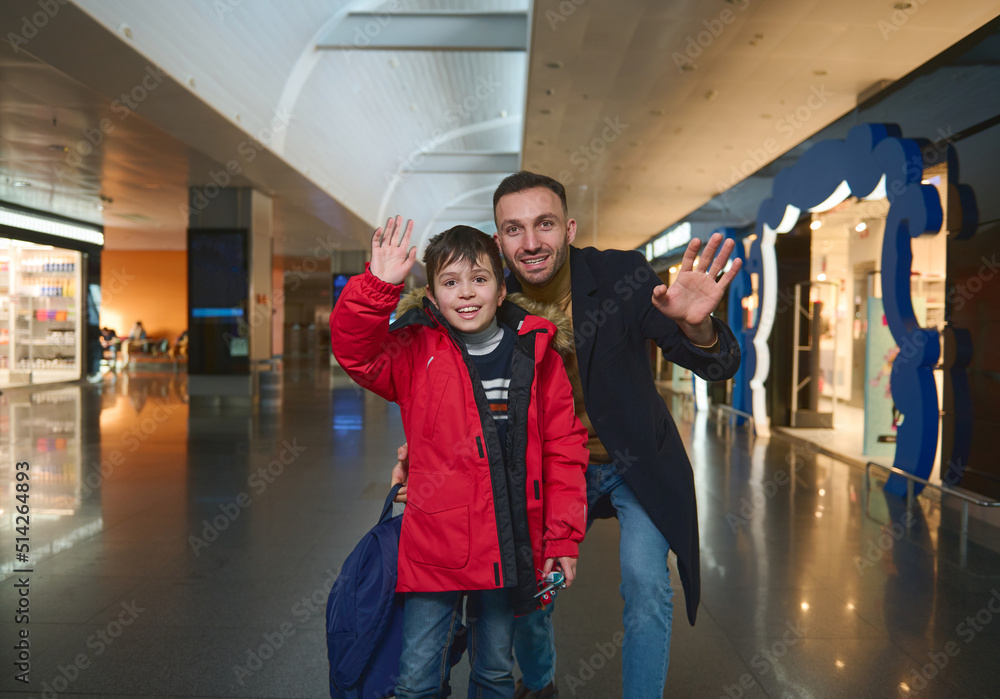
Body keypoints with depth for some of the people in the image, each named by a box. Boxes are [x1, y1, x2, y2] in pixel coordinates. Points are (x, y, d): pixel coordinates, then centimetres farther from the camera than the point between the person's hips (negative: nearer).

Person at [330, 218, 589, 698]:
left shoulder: (536, 355, 0)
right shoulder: (416, 353, -2)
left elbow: (563, 447, 2)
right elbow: (354, 349, -18)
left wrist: (563, 537, 0)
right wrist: (379, 285, -30)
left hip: (509, 550, 2)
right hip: (434, 547, -1)